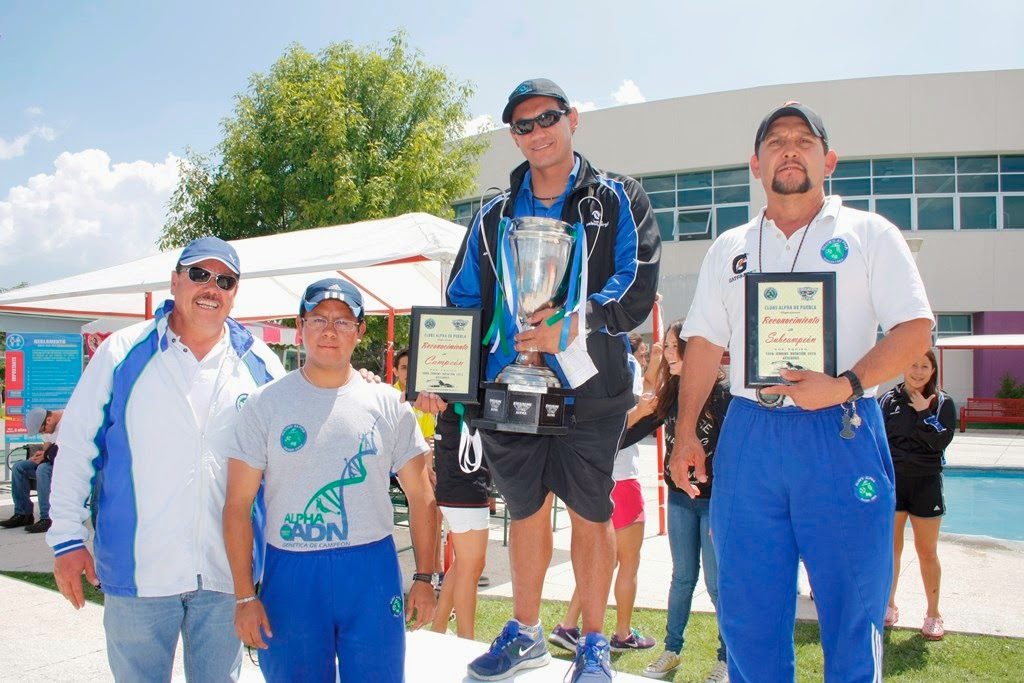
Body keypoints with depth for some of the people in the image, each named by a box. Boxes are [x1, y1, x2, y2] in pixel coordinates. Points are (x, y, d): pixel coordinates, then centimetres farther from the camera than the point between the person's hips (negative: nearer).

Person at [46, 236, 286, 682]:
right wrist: (67, 537, -1)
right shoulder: (124, 352, -3)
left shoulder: (260, 364, 2)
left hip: (227, 575, 2)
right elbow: (76, 444, 1)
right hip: (136, 568, -1)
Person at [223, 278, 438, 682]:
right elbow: (238, 505, -2)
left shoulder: (388, 404, 2)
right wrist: (244, 595, -6)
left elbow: (420, 496, 5)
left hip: (373, 571, 1)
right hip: (291, 573, 0)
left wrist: (423, 578, 1)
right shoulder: (265, 404, -1)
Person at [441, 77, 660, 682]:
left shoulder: (617, 199, 3)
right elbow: (463, 298, 13)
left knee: (591, 512, 7)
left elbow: (638, 287, -9)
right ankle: (526, 633, 33)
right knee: (525, 510, 15)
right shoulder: (495, 215, 14)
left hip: (589, 387, -3)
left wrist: (577, 325, -25)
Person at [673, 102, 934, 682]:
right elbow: (704, 344, 14)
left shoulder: (870, 234, 6)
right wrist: (686, 431, 4)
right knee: (746, 611, 7)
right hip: (748, 438, 3)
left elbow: (915, 331, -2)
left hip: (843, 436, -2)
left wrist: (843, 385, -17)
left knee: (853, 606, 3)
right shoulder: (729, 249, 16)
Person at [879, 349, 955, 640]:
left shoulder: (942, 402, -1)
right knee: (890, 548, 10)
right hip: (891, 482, 1)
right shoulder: (887, 400, 2)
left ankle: (933, 613, 20)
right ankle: (889, 606, 26)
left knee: (927, 552, 6)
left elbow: (940, 441, -14)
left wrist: (923, 412, -17)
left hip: (926, 483, -1)